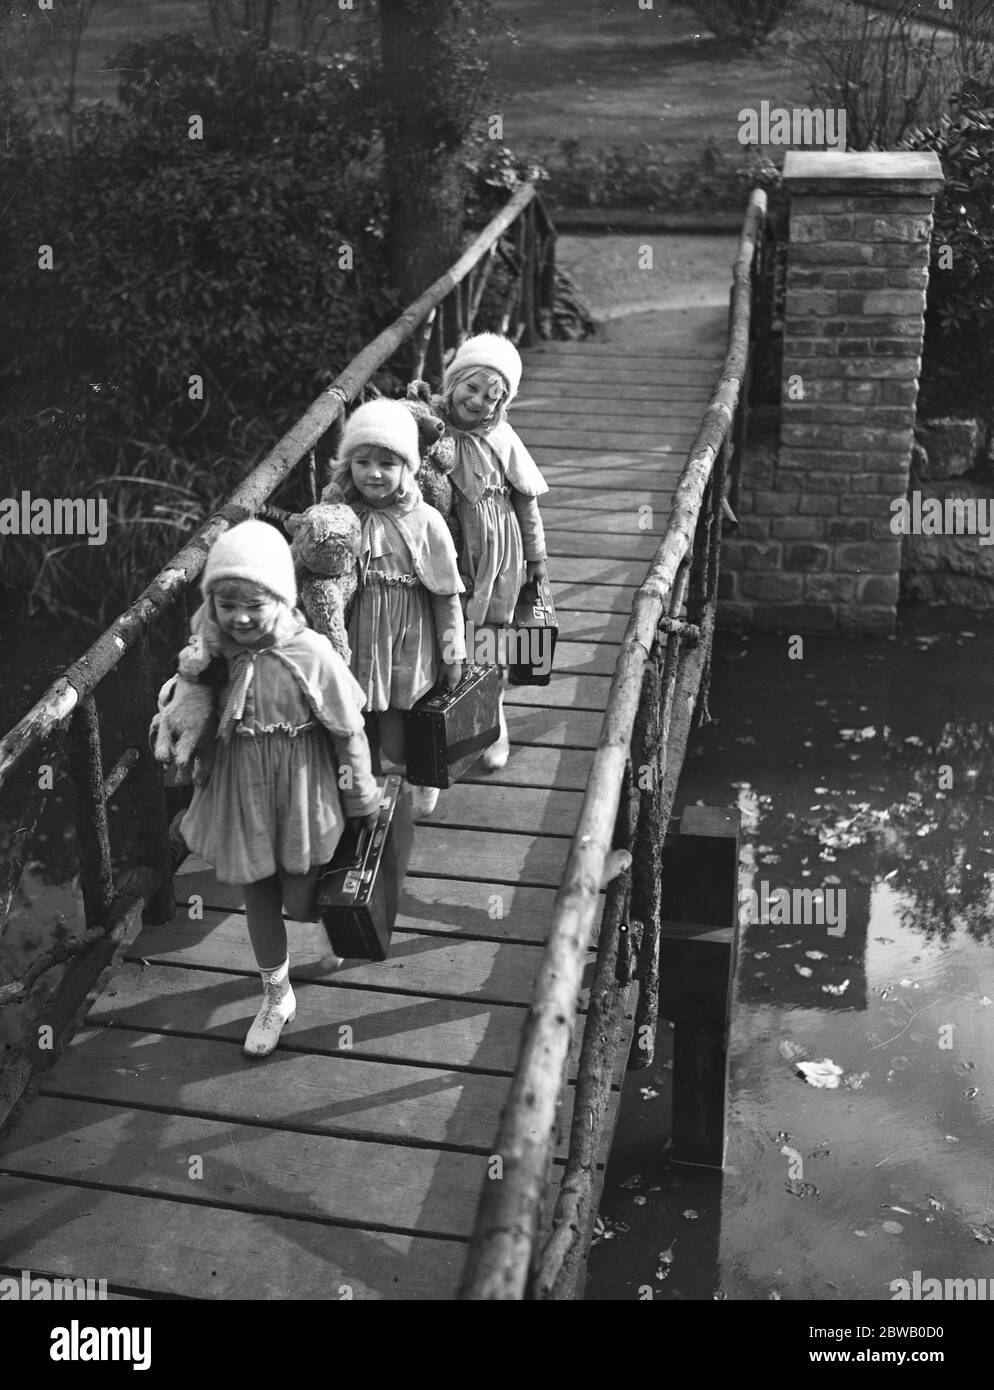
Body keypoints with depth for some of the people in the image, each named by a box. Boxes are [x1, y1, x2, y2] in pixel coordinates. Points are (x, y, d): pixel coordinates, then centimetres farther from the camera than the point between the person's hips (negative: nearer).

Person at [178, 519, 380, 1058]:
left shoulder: (312, 655, -22)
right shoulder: (212, 653, -13)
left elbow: (349, 731, -11)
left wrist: (362, 800, -3)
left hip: (303, 794, -3)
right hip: (242, 792, 3)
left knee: (301, 902, 8)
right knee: (259, 896, 16)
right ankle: (276, 994, 38)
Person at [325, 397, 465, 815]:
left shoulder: (424, 521, -11)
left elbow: (446, 593, -4)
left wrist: (453, 655, 0)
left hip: (408, 640, -2)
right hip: (355, 639, 2)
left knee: (394, 743, 3)